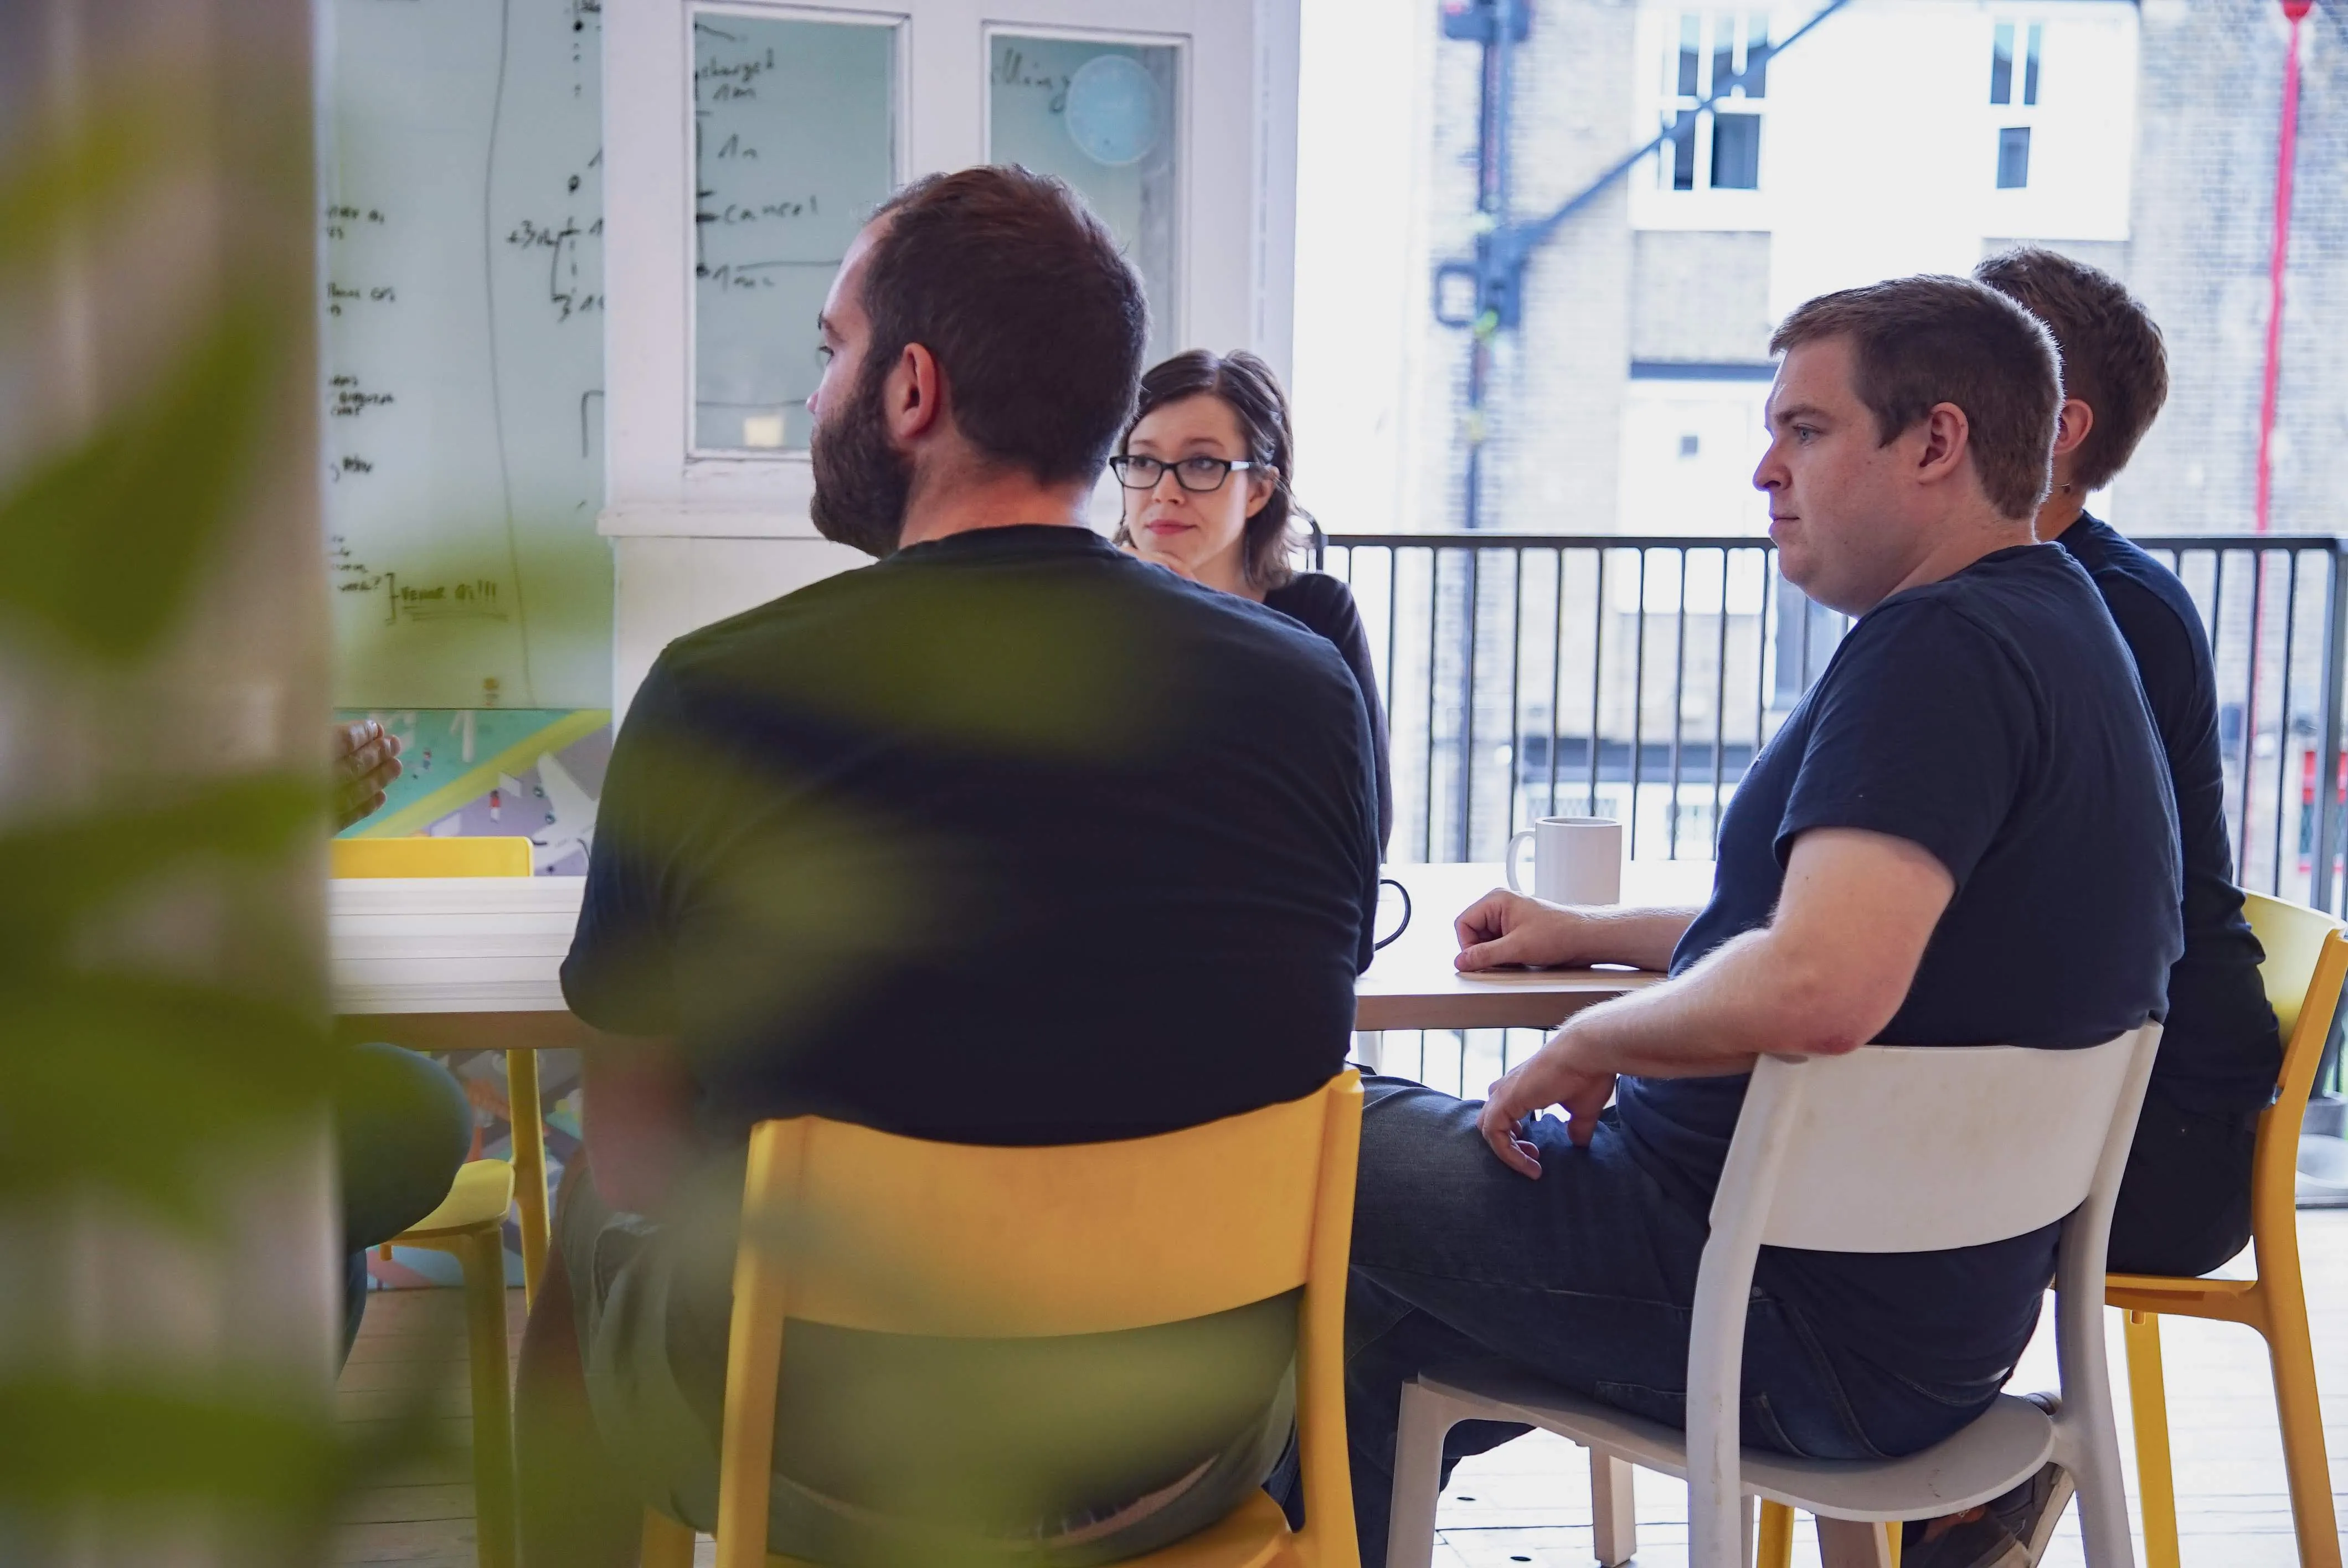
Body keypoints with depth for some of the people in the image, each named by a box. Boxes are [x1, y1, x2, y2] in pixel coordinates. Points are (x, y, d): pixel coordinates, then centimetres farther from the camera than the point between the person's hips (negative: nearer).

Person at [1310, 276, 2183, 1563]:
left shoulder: (1937, 648, -22)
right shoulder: (2058, 631, 13)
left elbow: (1819, 989, -36)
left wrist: (1587, 1044, -17)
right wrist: (1597, 931, 18)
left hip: (1812, 1332, -10)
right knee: (1368, 1330, 19)